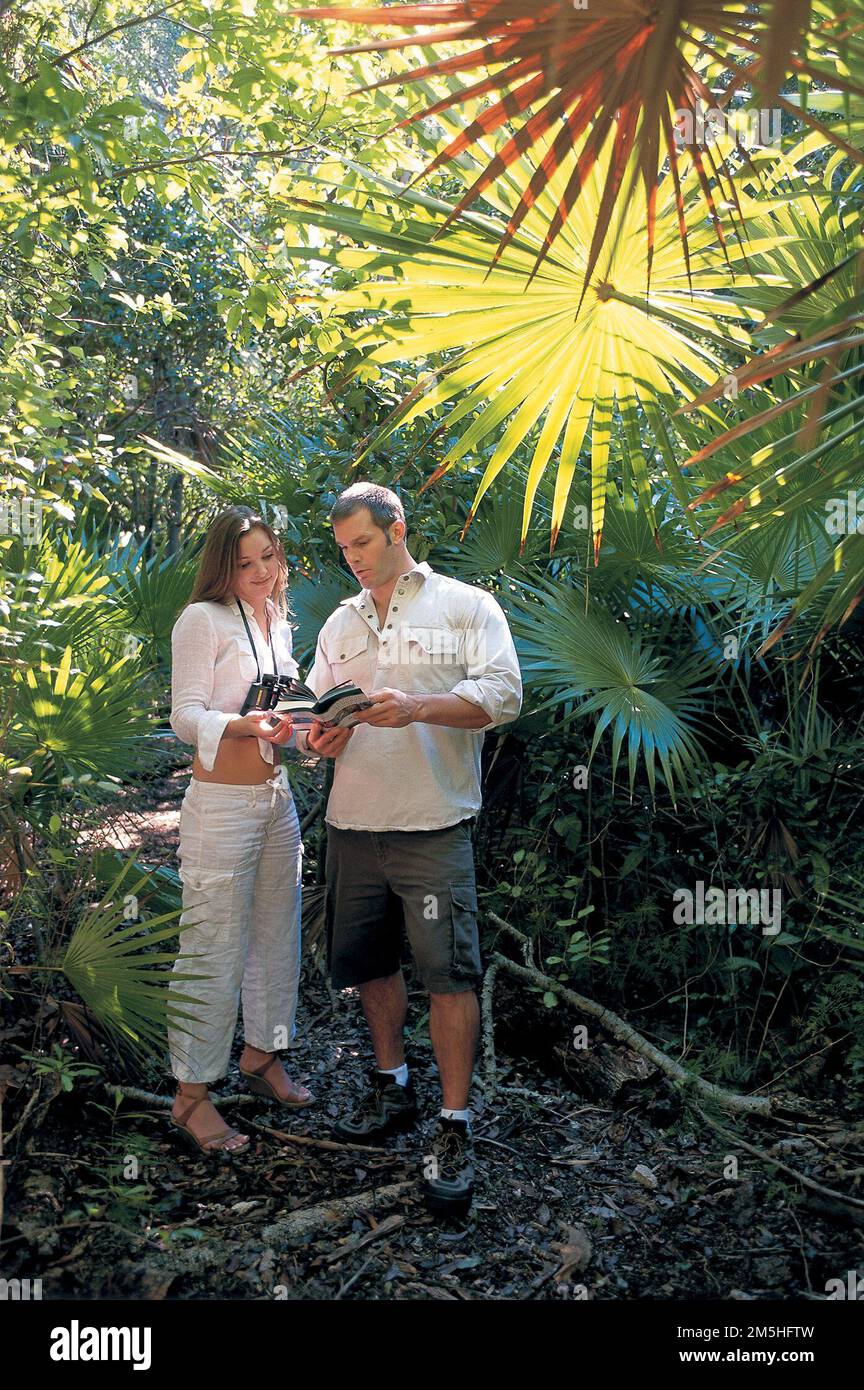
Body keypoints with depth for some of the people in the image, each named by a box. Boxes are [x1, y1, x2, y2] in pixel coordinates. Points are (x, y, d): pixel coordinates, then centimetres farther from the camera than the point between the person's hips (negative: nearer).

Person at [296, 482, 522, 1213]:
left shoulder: (467, 605, 1)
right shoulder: (341, 623, 17)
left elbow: (502, 694, -9)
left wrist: (417, 706, -22)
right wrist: (318, 732, -8)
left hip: (433, 825, -5)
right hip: (353, 823, 6)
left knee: (449, 971, -6)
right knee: (369, 960, 14)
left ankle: (455, 1127, 6)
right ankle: (393, 1087, 34)